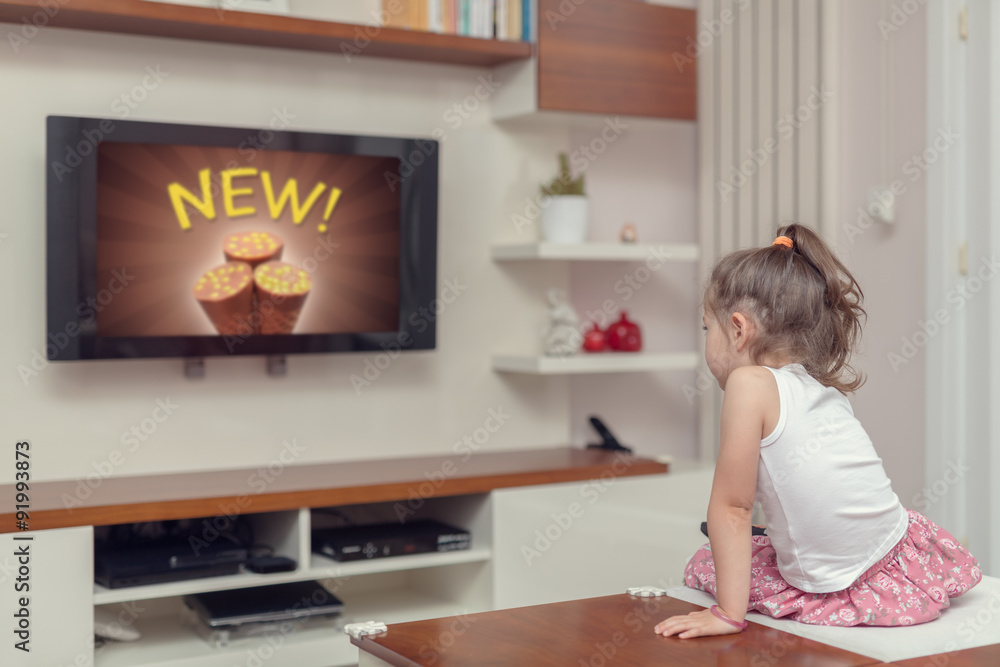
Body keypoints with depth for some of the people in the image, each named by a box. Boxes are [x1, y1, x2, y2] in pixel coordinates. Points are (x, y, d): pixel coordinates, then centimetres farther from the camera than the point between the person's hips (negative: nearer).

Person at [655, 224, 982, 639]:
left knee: (702, 564, 17)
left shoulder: (750, 383, -13)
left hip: (836, 593, -7)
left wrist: (729, 613, -12)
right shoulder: (825, 387, 9)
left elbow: (732, 508, -13)